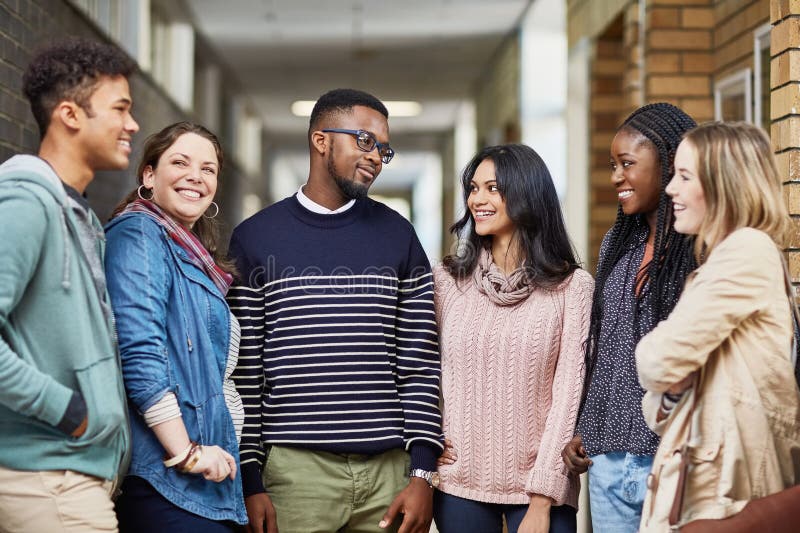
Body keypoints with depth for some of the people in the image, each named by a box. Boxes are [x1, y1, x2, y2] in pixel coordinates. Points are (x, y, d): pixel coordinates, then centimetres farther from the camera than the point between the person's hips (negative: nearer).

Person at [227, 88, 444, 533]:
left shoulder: (398, 236, 9)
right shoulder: (255, 238, 4)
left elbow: (421, 362, 6)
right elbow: (244, 371, 3)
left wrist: (423, 473, -1)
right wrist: (250, 480, -2)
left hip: (389, 471, 2)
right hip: (294, 471, -1)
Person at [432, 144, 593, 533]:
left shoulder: (572, 286, -2)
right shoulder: (446, 280, 3)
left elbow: (567, 393, -5)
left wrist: (542, 500, -9)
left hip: (539, 486, -2)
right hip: (458, 485, 2)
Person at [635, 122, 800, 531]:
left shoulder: (749, 251, -13)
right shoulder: (715, 264, 17)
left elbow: (659, 360, -19)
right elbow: (674, 375, 15)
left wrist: (669, 383, 2)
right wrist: (666, 395, -6)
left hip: (727, 487, -9)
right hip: (700, 476, 9)